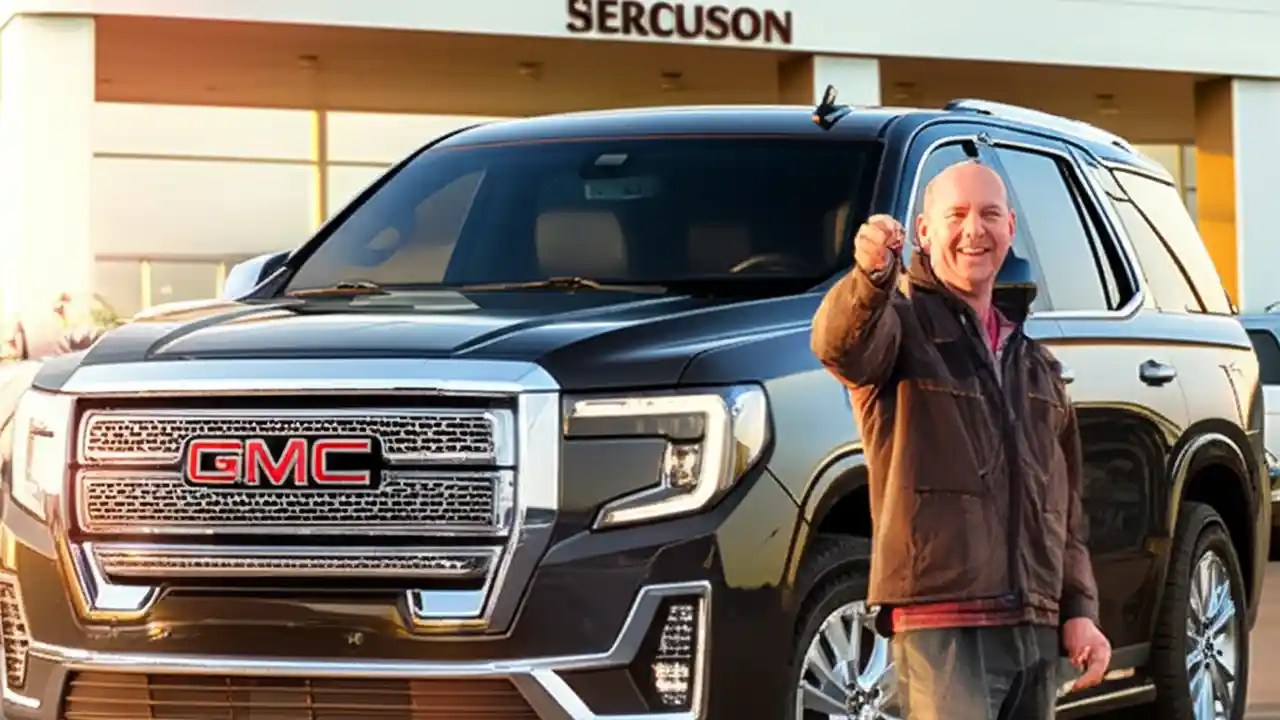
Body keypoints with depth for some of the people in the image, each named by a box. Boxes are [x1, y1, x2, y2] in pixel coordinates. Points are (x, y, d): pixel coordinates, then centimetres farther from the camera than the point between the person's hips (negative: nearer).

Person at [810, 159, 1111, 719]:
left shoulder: (1032, 361, 21)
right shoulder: (904, 319, -1)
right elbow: (841, 346, -27)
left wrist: (1079, 609, 14)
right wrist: (870, 278, -48)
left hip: (1035, 629, 7)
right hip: (941, 624, -7)